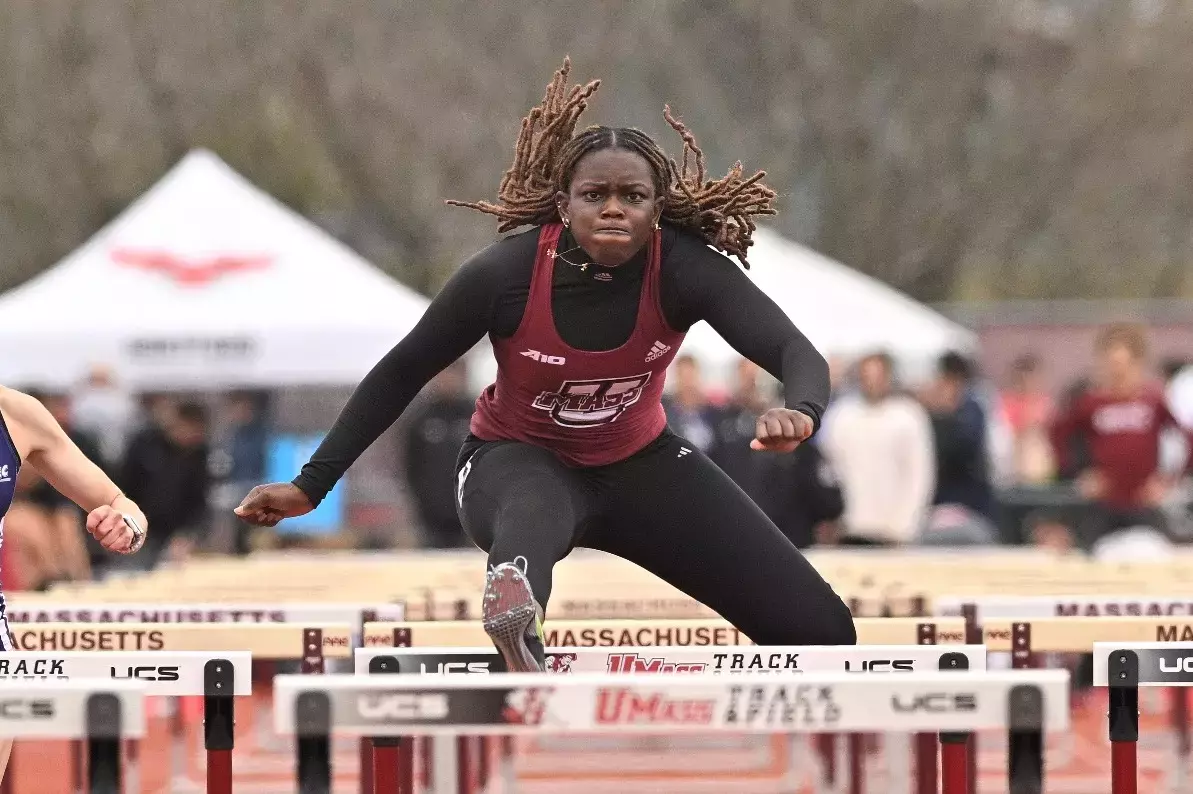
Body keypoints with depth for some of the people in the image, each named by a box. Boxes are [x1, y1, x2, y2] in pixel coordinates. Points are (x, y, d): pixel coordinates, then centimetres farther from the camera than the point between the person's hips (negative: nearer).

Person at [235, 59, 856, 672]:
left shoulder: (685, 269, -24)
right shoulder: (506, 273, -25)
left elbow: (799, 355, -35)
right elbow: (402, 372, -11)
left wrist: (800, 412, -60)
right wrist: (310, 486, -10)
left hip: (640, 464, 4)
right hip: (519, 461, -4)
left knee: (821, 630, -7)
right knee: (535, 518, -46)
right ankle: (512, 614, -83)